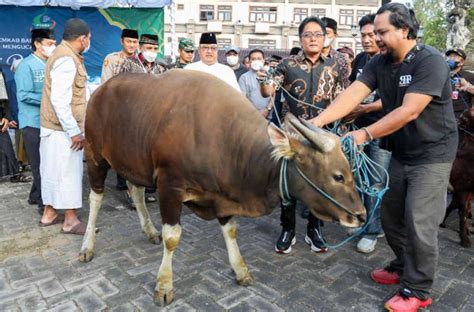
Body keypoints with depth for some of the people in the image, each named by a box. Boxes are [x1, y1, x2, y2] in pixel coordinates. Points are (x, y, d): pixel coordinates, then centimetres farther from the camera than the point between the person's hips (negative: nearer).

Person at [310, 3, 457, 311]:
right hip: (401, 153, 7)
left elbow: (409, 112, -28)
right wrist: (318, 121, -25)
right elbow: (352, 94, -12)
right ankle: (404, 267, 35)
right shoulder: (380, 62, 0)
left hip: (431, 155, -7)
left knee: (419, 223, -4)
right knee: (391, 215, 13)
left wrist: (365, 134, -30)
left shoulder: (430, 61, -19)